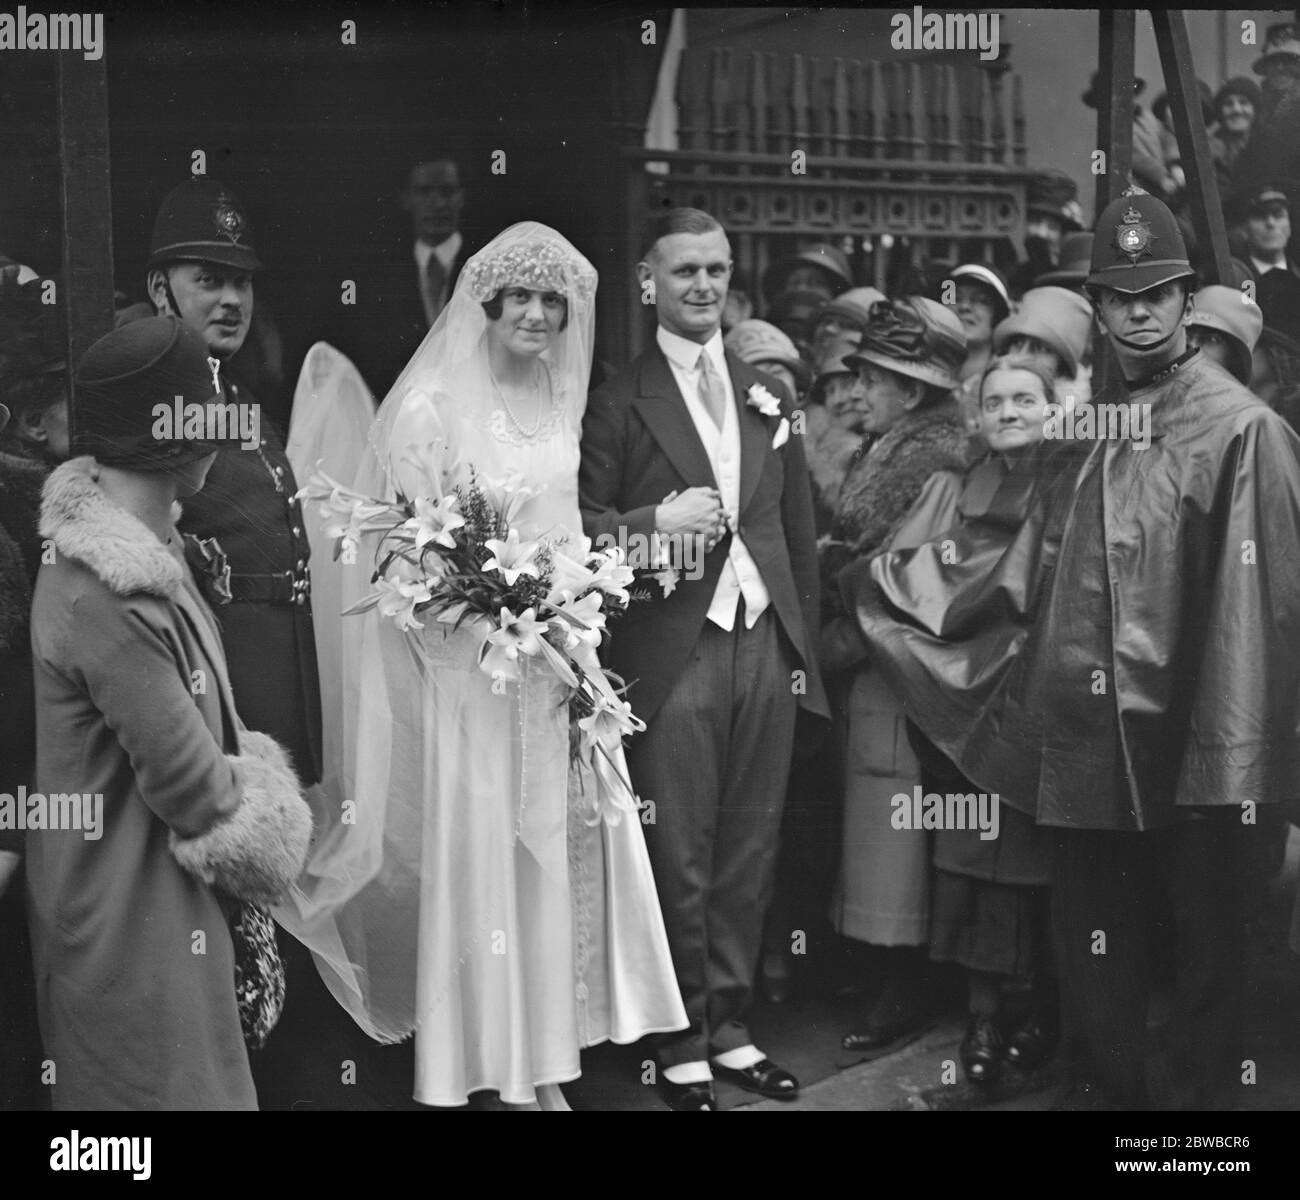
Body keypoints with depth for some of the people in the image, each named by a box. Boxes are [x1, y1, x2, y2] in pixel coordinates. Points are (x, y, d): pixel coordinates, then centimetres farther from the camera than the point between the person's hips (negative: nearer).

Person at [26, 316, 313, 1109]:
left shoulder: (132, 542, 2)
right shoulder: (107, 598, -29)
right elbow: (193, 788, -22)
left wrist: (247, 772, -8)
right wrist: (272, 824, -5)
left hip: (171, 896, 9)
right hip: (135, 928, -9)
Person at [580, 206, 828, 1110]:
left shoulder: (768, 394, 14)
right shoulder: (620, 401, -1)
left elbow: (799, 531, 15)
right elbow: (581, 528, -3)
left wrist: (804, 648, 11)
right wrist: (657, 521, -19)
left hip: (765, 649, 5)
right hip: (672, 656, -4)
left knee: (749, 853, 10)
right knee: (678, 858, 2)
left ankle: (732, 1029, 24)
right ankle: (683, 1044, 15)